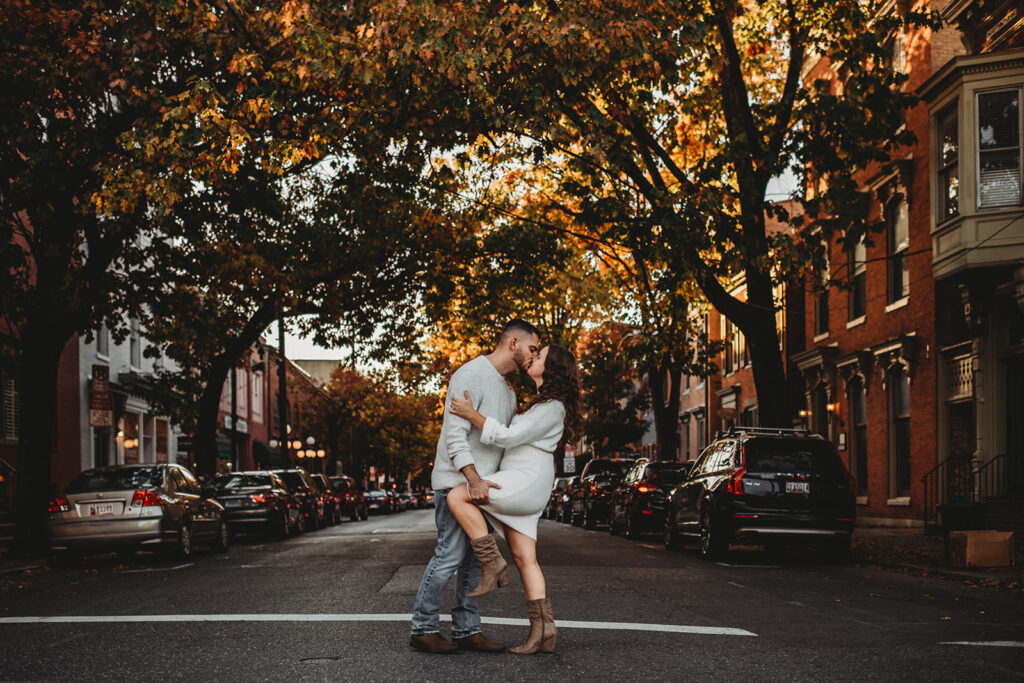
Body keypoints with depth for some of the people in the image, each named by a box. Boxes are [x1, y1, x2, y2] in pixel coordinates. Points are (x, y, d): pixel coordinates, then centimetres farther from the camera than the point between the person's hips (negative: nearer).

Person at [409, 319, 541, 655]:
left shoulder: (507, 390, 18)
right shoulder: (471, 375, -13)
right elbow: (455, 434, -21)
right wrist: (474, 479, -29)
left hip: (481, 483, 9)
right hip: (457, 481, -9)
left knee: (475, 558, 7)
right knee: (450, 554, -10)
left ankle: (466, 629, 11)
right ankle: (423, 628, -2)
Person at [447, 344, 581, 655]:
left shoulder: (552, 407, -11)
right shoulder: (542, 403, 21)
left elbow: (508, 436, -18)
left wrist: (471, 414, -16)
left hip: (527, 478, -10)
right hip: (518, 488, 10)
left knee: (457, 497, -21)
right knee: (524, 559, 5)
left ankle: (492, 565, -15)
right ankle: (542, 629, 3)